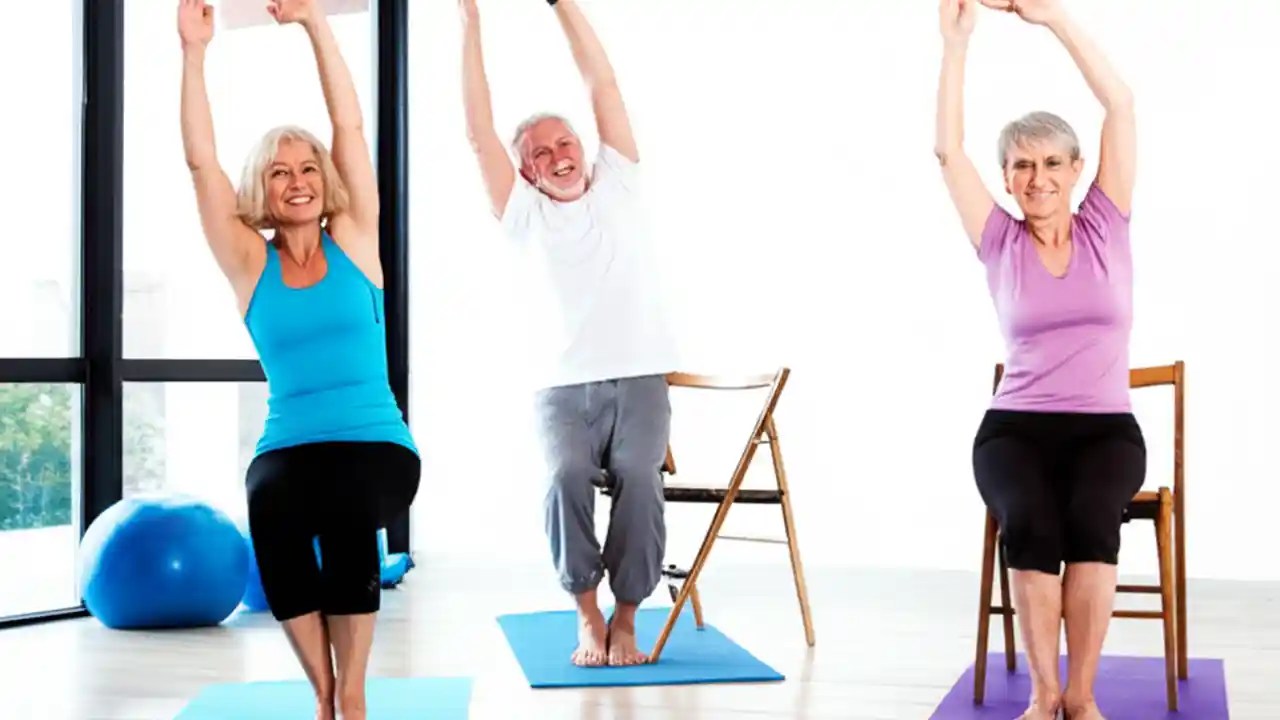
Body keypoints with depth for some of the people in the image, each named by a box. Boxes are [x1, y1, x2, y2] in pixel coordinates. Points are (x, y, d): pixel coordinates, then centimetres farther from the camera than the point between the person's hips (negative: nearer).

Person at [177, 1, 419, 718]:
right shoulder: (251, 264, 7)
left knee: (349, 504, -35)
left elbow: (351, 128, -1)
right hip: (288, 449, 1)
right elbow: (201, 160, -1)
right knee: (273, 506, -33)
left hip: (379, 445, -1)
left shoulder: (354, 242, 5)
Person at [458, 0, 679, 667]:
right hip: (562, 387, 0)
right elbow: (479, 132, 6)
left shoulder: (617, 184, 14)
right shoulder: (524, 212, 13)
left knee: (640, 482, -24)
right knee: (566, 479, -27)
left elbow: (603, 87, 10)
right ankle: (587, 613, -7)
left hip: (640, 379, 0)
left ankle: (625, 618, -6)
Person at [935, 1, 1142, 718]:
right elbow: (949, 149, -2)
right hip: (1016, 428, 0)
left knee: (1091, 519, -32)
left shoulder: (1105, 229, 5)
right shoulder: (1001, 244, 6)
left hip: (1106, 428, 0)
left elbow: (1122, 104, -2)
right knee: (1029, 524, -31)